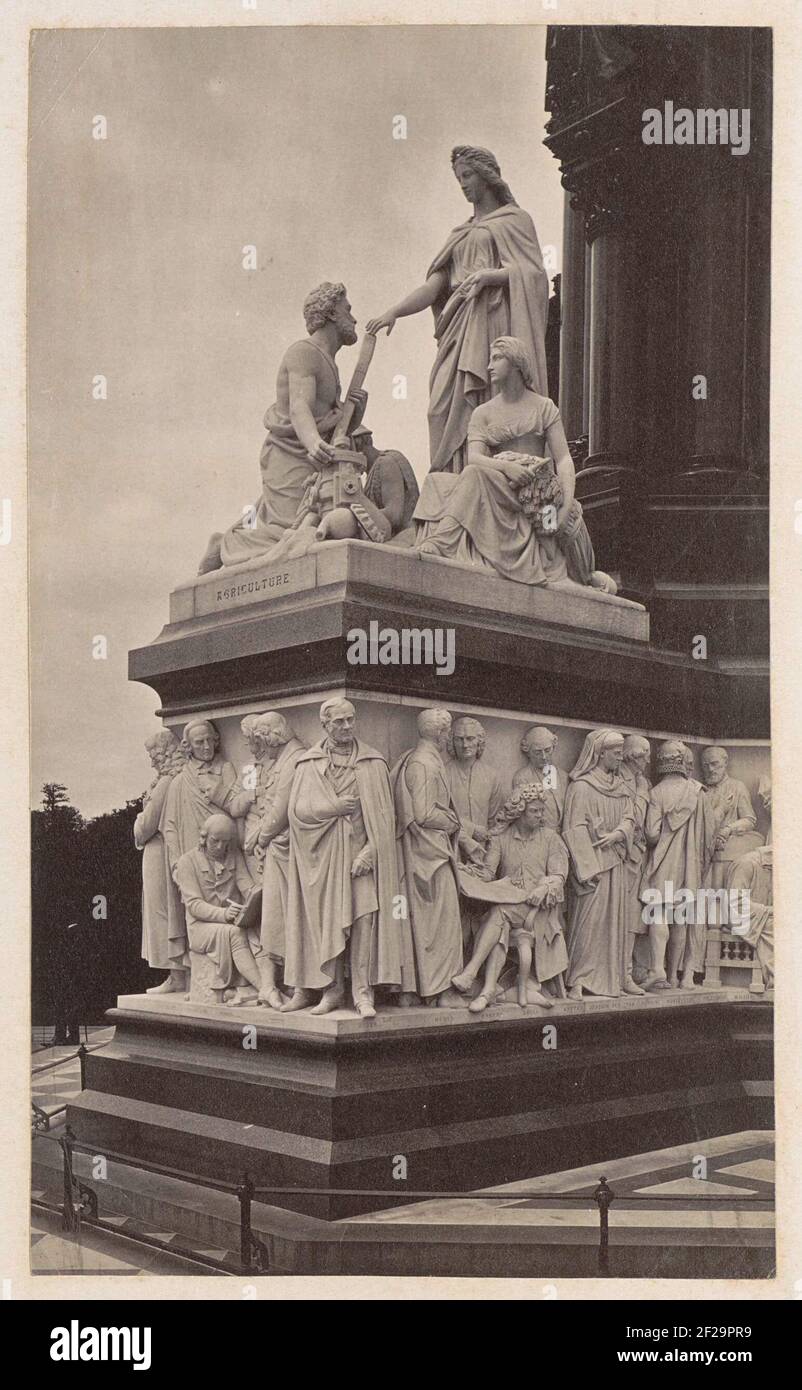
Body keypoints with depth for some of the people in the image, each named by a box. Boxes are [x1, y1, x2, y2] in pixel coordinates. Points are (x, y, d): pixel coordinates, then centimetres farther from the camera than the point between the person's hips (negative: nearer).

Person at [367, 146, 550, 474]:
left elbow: (534, 273, -4)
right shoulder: (461, 234, 26)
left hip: (494, 325, -5)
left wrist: (489, 275, -20)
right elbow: (434, 285, 14)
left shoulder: (515, 219, 10)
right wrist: (394, 311, -1)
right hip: (459, 331, 5)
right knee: (447, 410, -9)